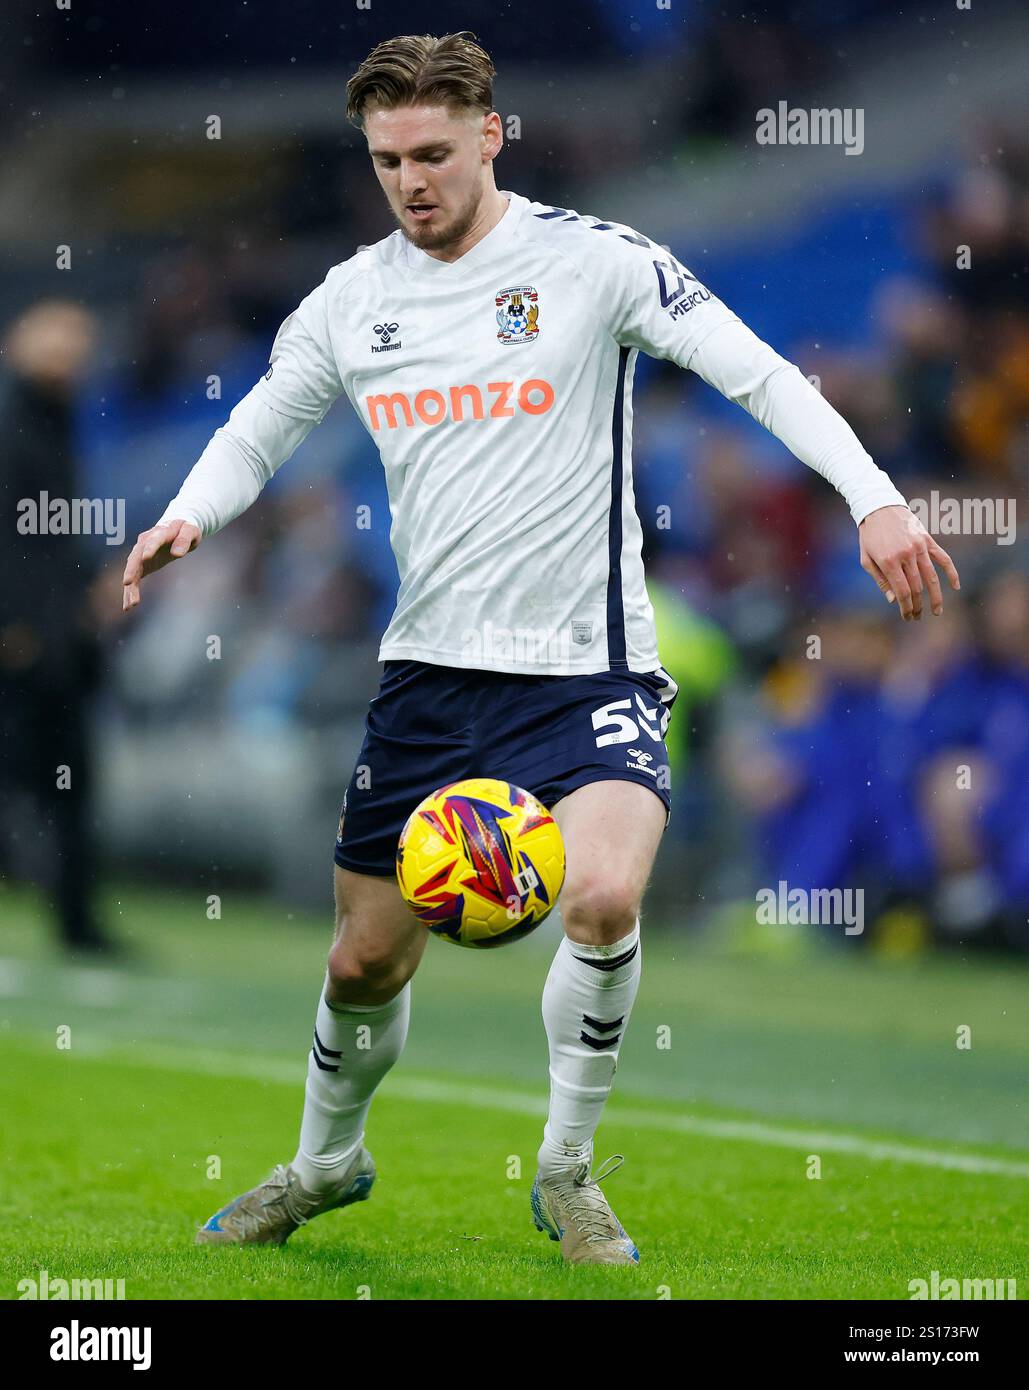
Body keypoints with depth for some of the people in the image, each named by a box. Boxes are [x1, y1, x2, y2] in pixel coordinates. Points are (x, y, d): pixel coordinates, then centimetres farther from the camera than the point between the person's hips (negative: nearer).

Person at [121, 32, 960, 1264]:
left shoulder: (592, 260, -8)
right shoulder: (351, 298, 5)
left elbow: (762, 376, -10)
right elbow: (256, 433, 16)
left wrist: (874, 498, -22)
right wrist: (189, 516, -5)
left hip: (585, 665, -4)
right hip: (430, 664, 4)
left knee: (604, 896, -28)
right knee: (367, 962, 9)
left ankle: (567, 1172, -6)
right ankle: (326, 1161, 39)